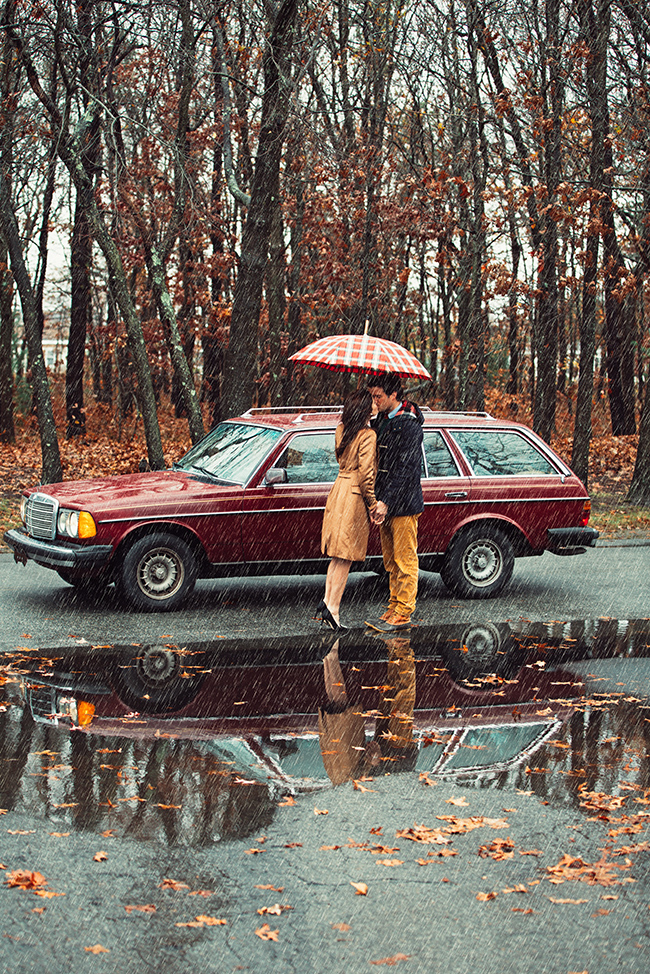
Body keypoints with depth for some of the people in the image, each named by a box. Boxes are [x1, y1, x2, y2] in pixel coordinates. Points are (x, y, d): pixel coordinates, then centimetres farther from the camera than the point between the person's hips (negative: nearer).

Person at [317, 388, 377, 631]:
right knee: (345, 557, -2)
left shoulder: (341, 430, 7)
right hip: (355, 496, -7)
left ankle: (327, 601, 14)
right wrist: (373, 505, -9)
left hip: (339, 490, 7)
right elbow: (366, 474, -18)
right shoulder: (367, 435, -15)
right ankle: (332, 609, -2)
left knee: (338, 555, 16)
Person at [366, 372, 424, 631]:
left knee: (405, 560, -2)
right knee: (390, 561, 13)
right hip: (386, 503, 9)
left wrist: (386, 502, -23)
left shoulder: (409, 426, -16)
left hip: (403, 504, -9)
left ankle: (403, 613, 2)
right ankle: (394, 608, 20)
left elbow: (405, 468, -21)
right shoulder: (381, 420, 10)